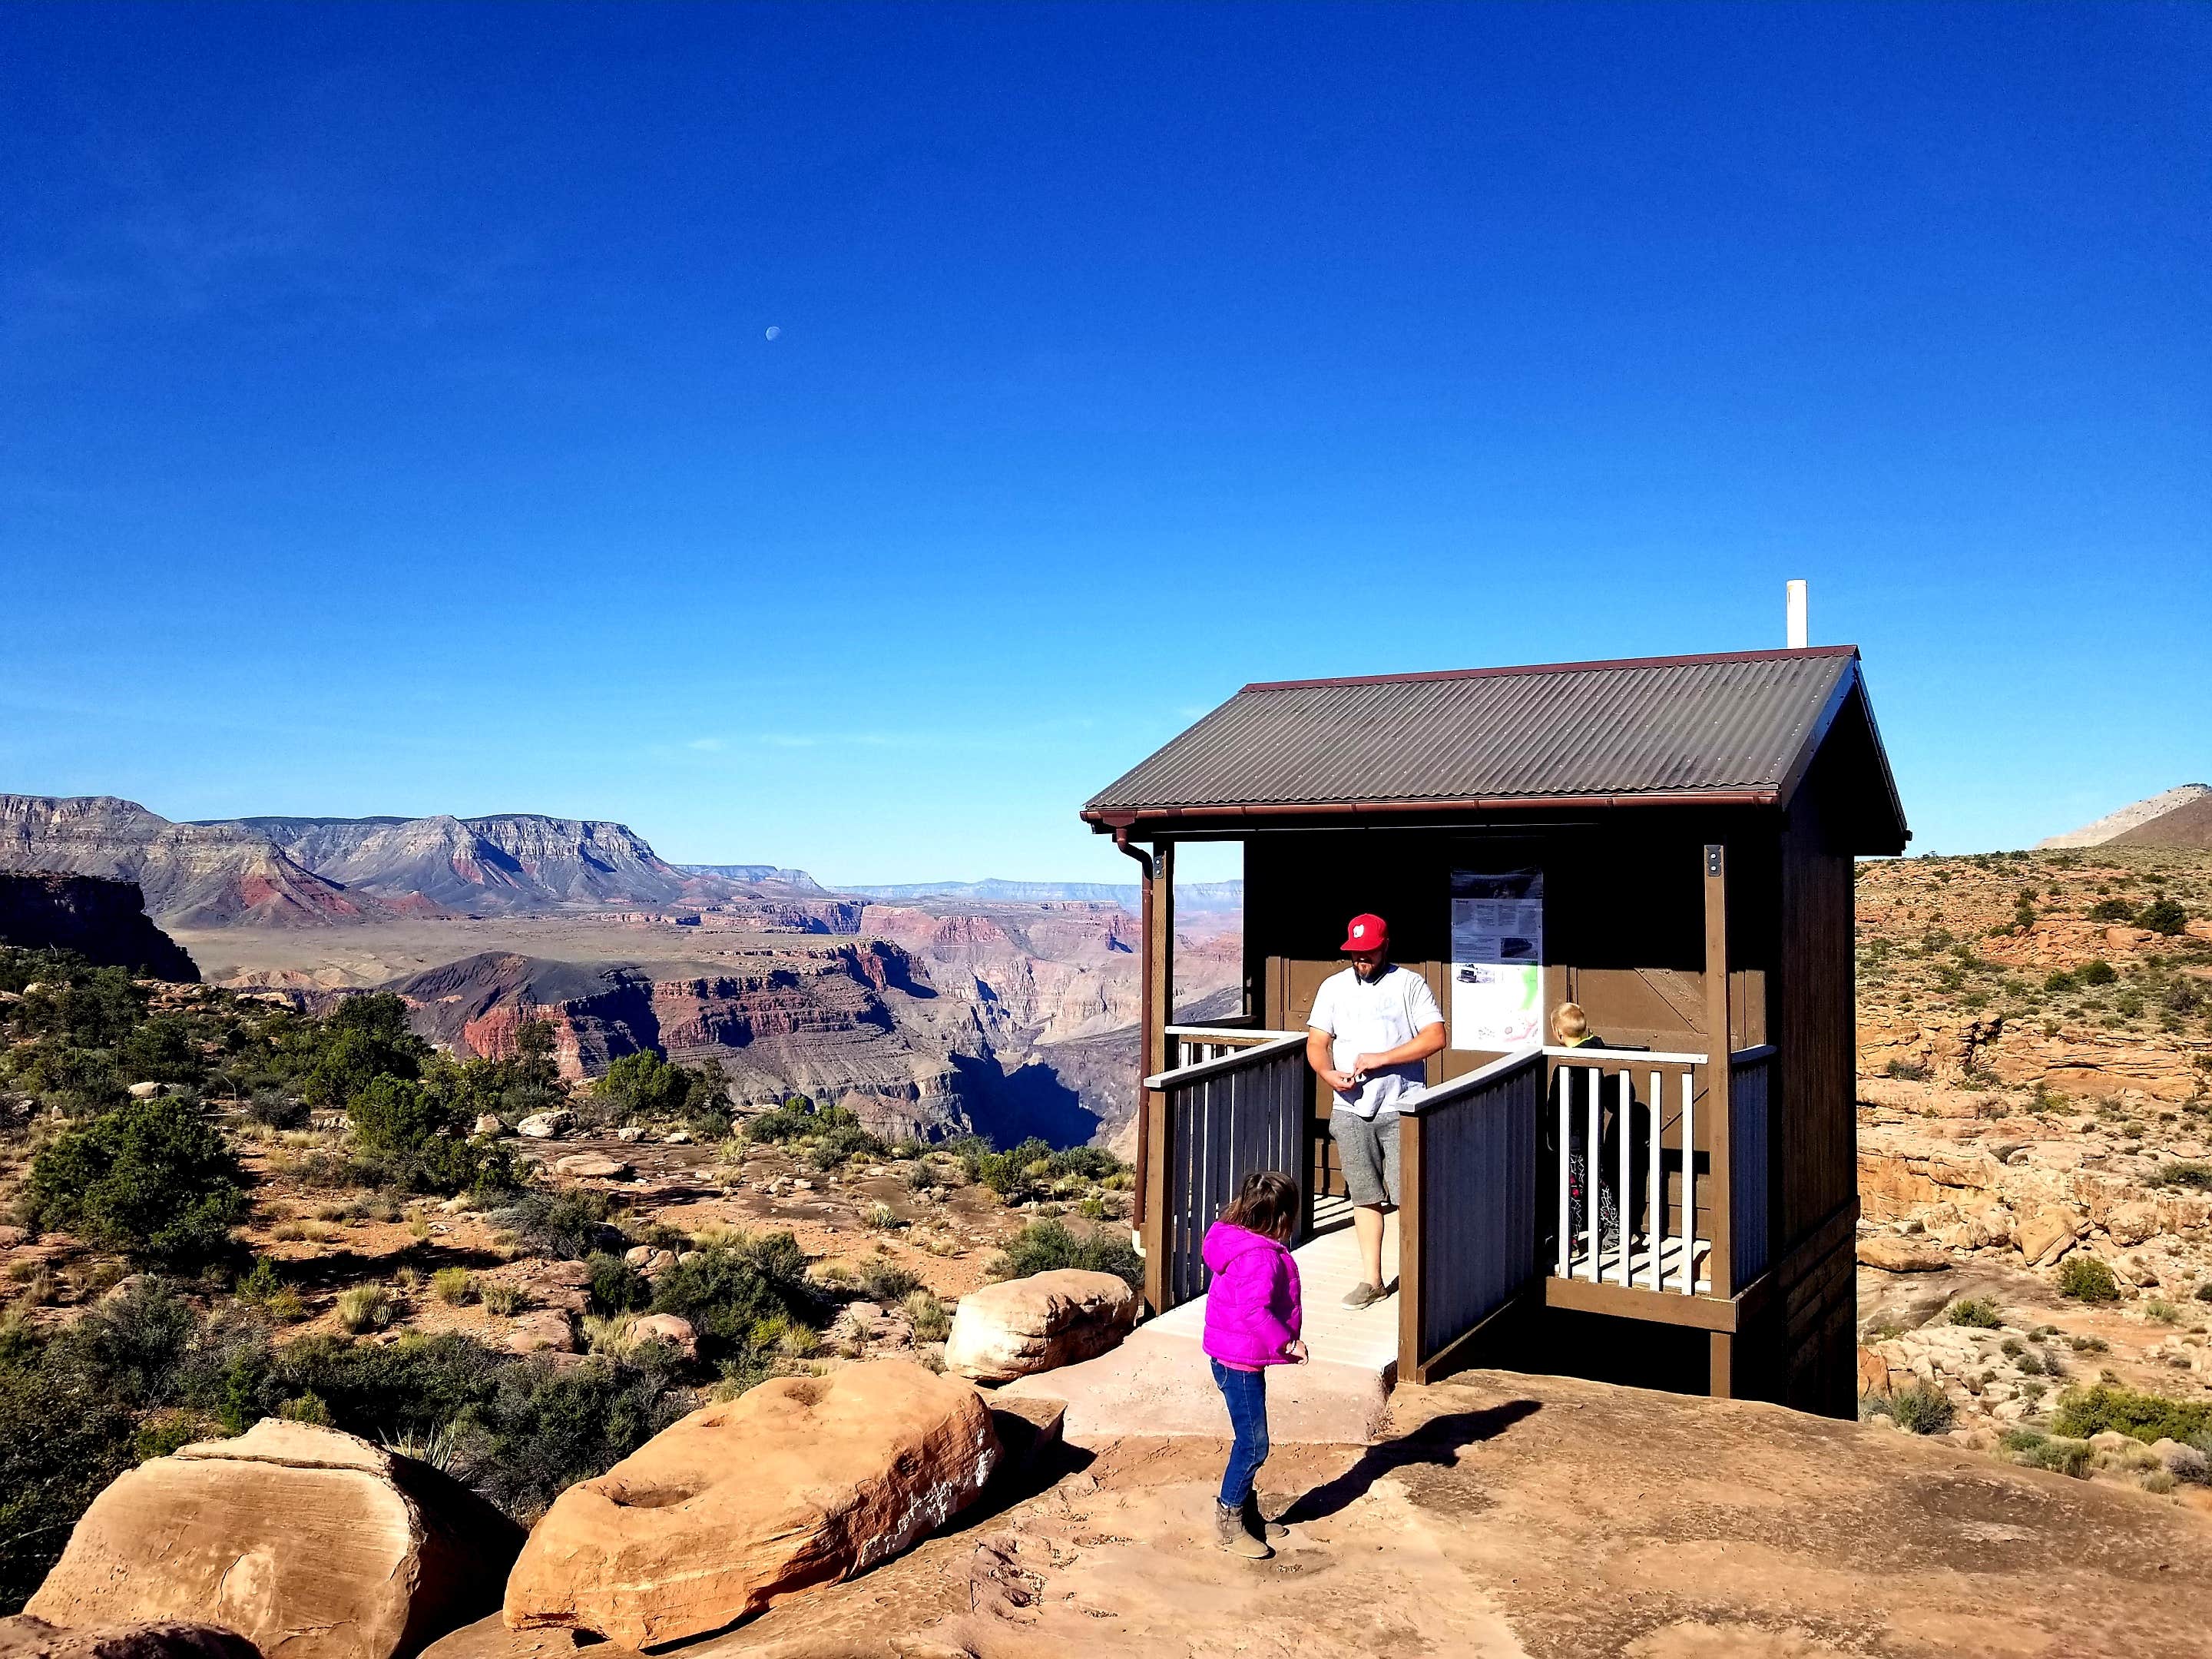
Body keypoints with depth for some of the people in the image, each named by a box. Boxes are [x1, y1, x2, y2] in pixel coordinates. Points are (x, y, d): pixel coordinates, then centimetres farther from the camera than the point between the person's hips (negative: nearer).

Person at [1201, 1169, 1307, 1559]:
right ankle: (1228, 1522, 9)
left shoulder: (1239, 1241, 6)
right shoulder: (1261, 1258, -26)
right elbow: (1256, 1311, -34)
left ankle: (1248, 1514, 31)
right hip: (1241, 1363, -11)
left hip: (1237, 1359, 11)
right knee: (1253, 1443, -2)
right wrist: (1288, 1342, -24)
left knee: (1251, 1440, 19)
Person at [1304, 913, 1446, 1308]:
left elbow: (1435, 1037, -9)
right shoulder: (1333, 987, 12)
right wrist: (1329, 1074, -12)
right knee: (1365, 1197, 9)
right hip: (1350, 1109, 3)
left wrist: (1380, 1059, -15)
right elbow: (1316, 1043, 10)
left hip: (1402, 1109, -3)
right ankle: (1371, 1280, 18)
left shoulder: (1410, 984, 1)